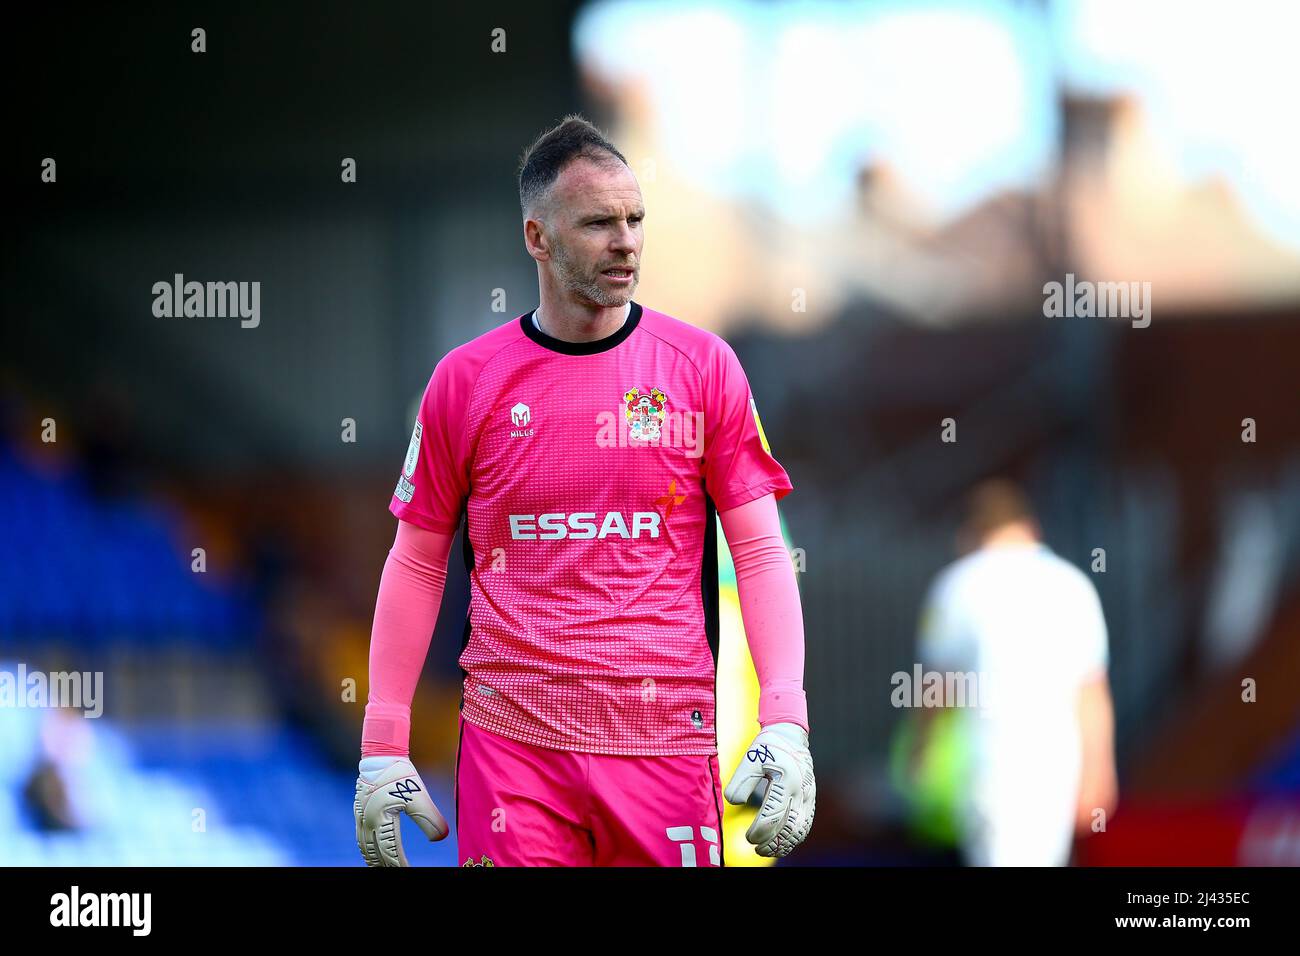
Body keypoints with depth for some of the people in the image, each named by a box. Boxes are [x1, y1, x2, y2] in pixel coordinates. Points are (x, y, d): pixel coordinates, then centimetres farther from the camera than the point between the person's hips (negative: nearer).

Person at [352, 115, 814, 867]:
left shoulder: (704, 366, 2)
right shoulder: (466, 381, 3)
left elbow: (761, 551, 1)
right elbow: (417, 563, 8)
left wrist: (785, 723, -11)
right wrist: (383, 746, 2)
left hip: (667, 744, 0)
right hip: (511, 744, 0)